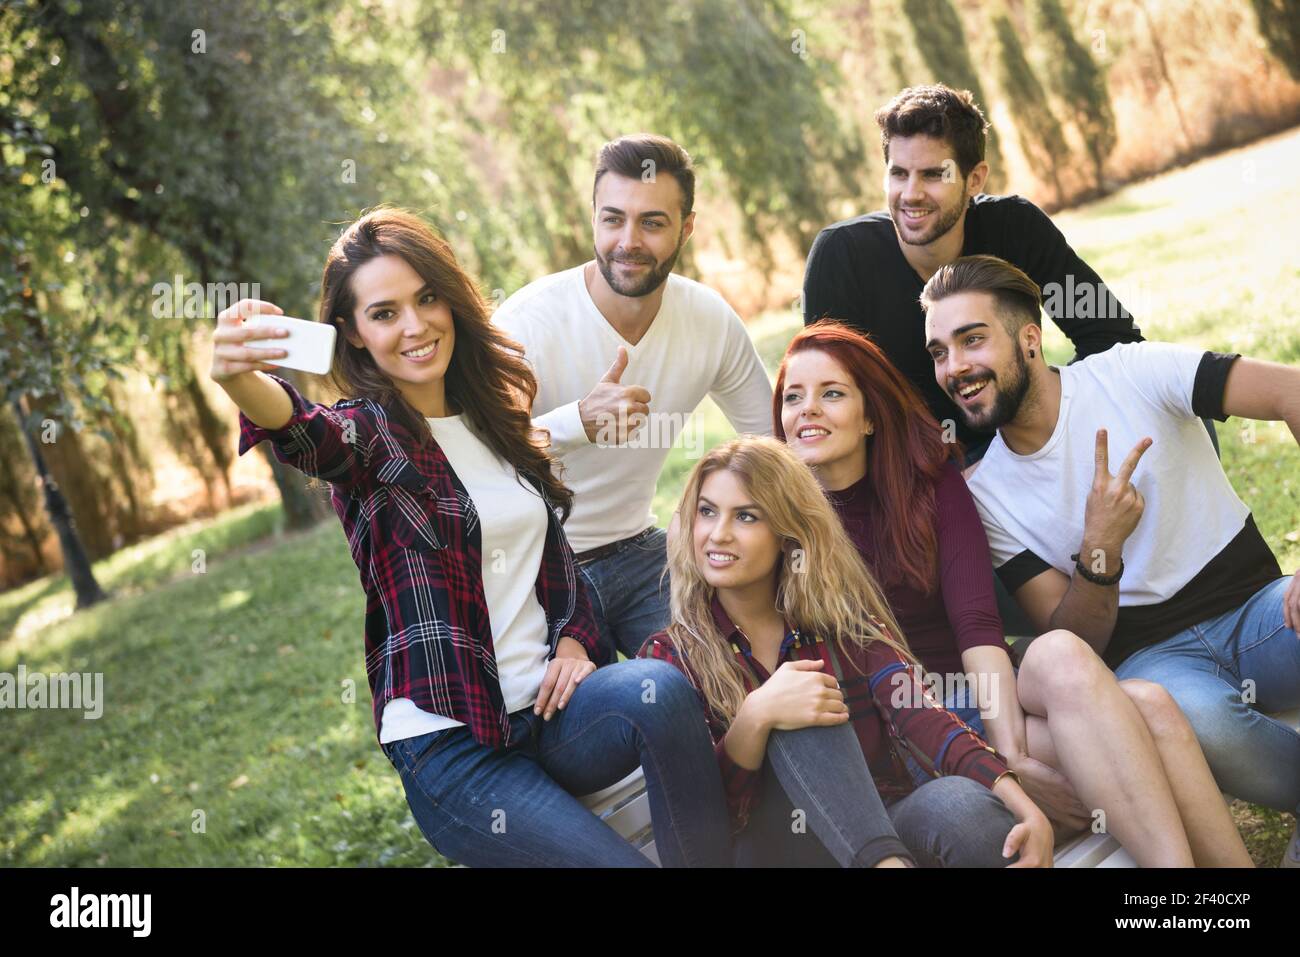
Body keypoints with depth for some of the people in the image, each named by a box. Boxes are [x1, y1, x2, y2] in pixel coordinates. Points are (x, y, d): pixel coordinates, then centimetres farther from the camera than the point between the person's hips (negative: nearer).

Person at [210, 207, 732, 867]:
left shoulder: (497, 416, 14)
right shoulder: (366, 432, -3)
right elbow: (304, 434, -28)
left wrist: (572, 638, 3)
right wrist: (240, 380, -51)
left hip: (546, 708, 5)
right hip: (449, 742, -5)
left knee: (659, 689, -28)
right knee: (619, 860, -24)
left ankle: (712, 859, -13)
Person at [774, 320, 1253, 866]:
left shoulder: (932, 483, 10)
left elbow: (977, 625, -2)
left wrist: (1013, 754, -21)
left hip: (987, 700, 4)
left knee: (1151, 707, -26)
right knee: (1060, 655, -31)